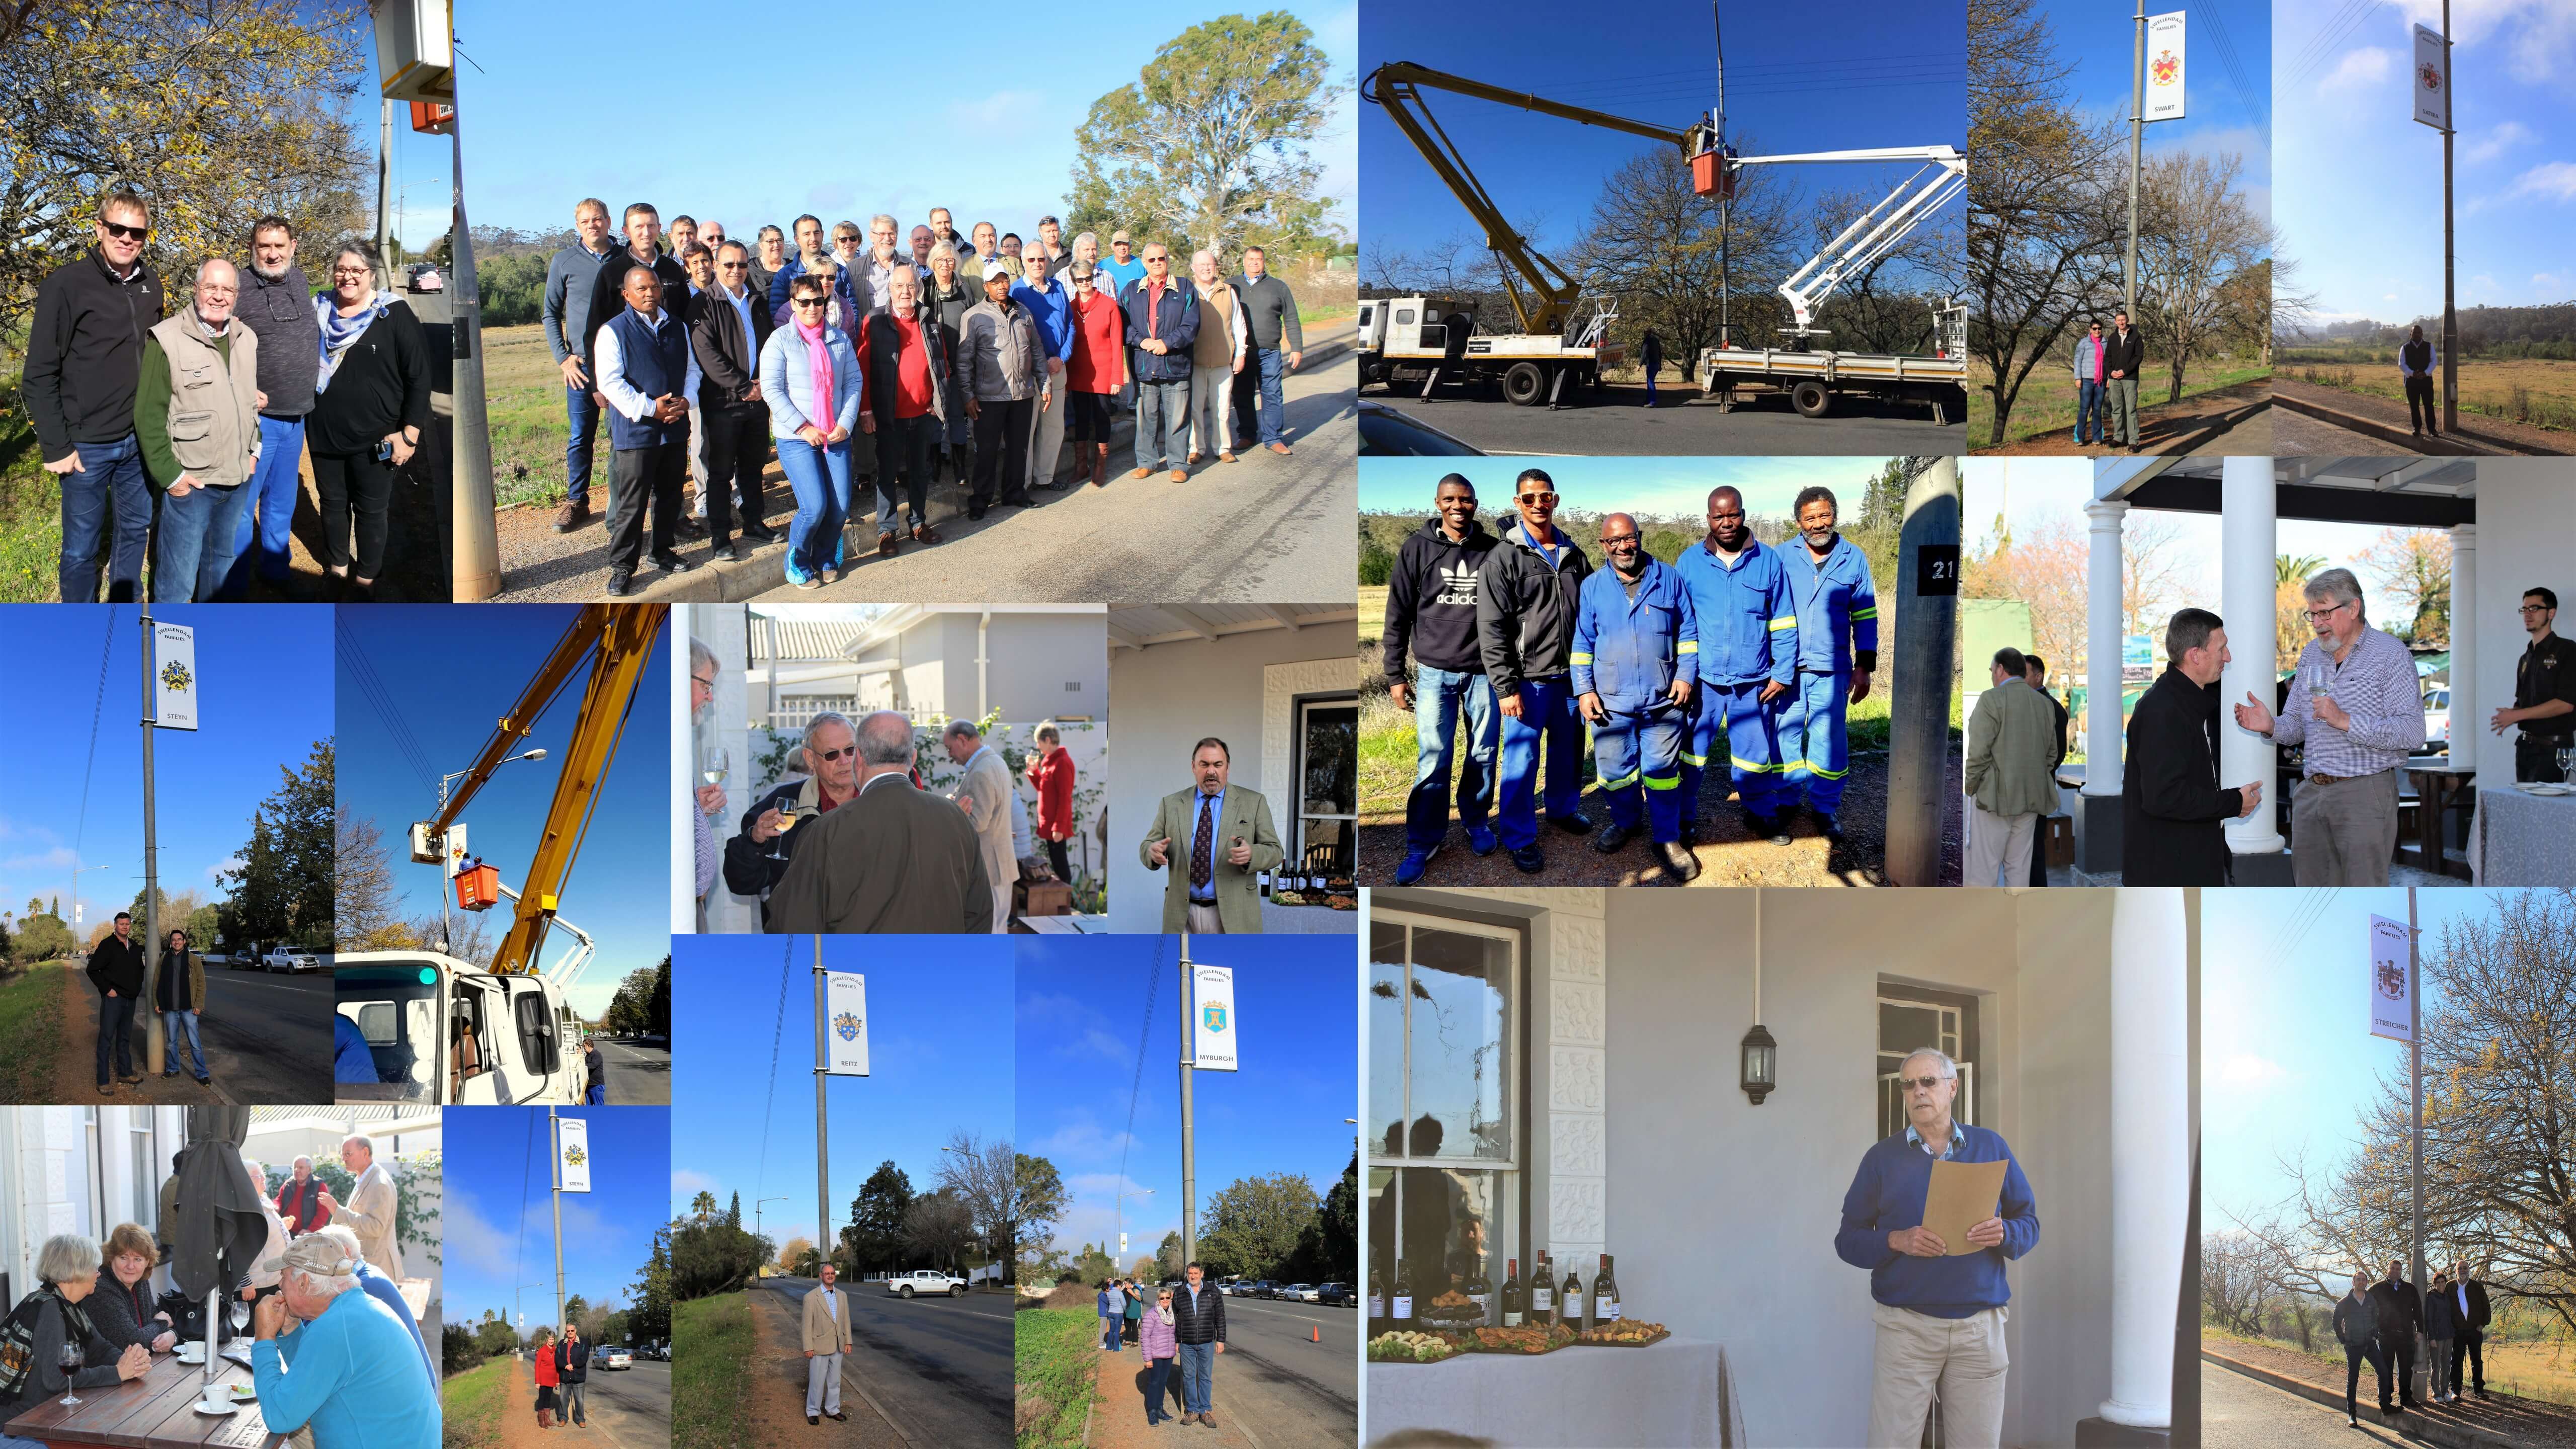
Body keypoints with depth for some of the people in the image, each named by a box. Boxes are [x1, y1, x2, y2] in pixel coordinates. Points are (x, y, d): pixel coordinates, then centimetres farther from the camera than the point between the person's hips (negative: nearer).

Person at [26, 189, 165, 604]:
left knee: (135, 531, 16)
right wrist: (55, 446, -13)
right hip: (88, 445, -5)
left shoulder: (150, 284, 4)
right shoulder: (66, 285, -13)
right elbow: (39, 376, -11)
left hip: (141, 440, 5)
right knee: (81, 548, 4)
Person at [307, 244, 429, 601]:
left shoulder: (394, 315, -9)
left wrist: (409, 434, -12)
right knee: (332, 504, 16)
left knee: (372, 511, 7)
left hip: (374, 439, -4)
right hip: (324, 434, 4)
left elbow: (419, 376, -9)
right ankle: (337, 569, 33)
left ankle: (365, 581, 22)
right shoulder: (318, 312, 5)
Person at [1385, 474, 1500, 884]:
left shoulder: (1492, 552, 2)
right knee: (1433, 761, -4)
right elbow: (1398, 615, 2)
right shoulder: (1417, 548, -1)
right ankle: (1423, 843, 5)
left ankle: (1476, 820, 27)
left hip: (1484, 672, 2)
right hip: (1434, 672, -1)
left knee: (1483, 754, 8)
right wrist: (1395, 674, 0)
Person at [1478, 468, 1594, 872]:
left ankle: (1563, 809, 39)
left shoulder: (1572, 555, 6)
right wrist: (1505, 687, -16)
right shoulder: (1504, 558, -10)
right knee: (1522, 758, -1)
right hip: (1528, 679, -5)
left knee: (1569, 748, 17)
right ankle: (1519, 838, 10)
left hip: (1570, 674, 5)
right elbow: (1491, 630, -12)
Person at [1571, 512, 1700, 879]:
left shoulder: (1668, 579, 2)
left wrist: (1686, 676, -2)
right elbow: (1582, 643, 6)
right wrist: (1584, 690, -1)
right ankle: (1626, 821, 32)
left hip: (1663, 698, -1)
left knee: (1663, 770, 3)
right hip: (1611, 699, 1)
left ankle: (1667, 837, 14)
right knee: (1615, 769, 8)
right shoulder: (1592, 587, 4)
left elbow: (1688, 632, 7)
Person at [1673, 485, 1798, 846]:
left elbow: (1783, 624, 5)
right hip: (1702, 680, 0)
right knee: (1691, 754, 5)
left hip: (1752, 682, 0)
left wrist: (1783, 674, 1)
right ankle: (1684, 819, 18)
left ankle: (1760, 816, 26)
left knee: (1754, 753, 8)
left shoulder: (1769, 561, 0)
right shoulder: (1689, 562, 1)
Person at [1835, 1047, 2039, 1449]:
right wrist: (1896, 1241, -14)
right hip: (1906, 1325, -1)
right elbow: (1848, 1239, 5)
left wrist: (2003, 1234, -10)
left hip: (1980, 1324, 1)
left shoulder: (1991, 1147, 10)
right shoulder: (1882, 1157, 6)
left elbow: (2029, 1223, 12)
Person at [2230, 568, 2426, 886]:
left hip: (2365, 793, -7)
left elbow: (2412, 732, -15)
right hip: (2312, 794, 7)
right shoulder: (2311, 654, 15)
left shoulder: (2390, 654, -6)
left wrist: (2345, 721, -21)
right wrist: (2272, 725, -3)